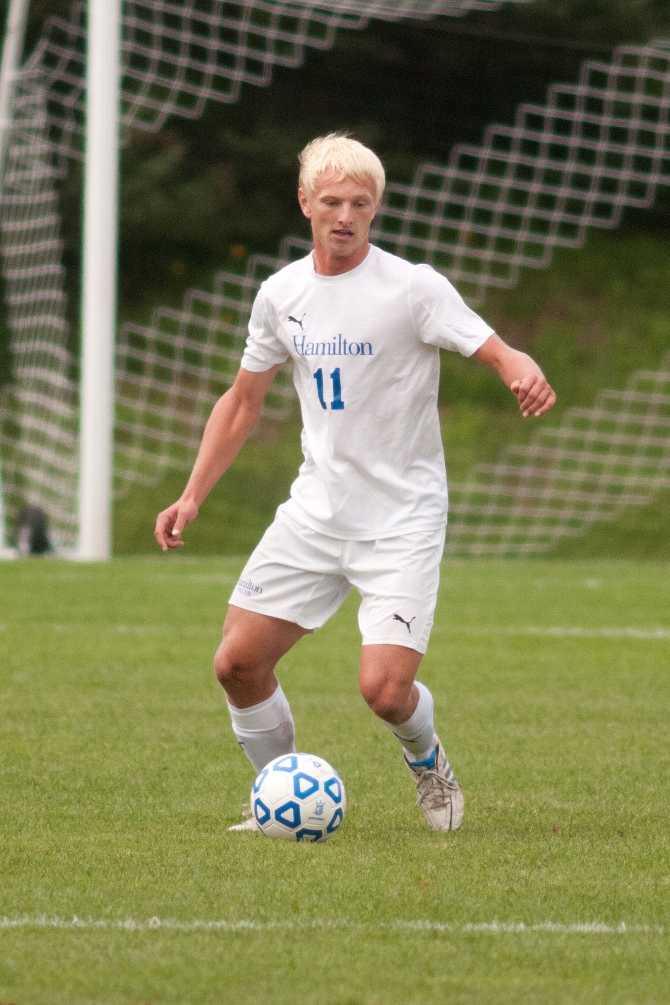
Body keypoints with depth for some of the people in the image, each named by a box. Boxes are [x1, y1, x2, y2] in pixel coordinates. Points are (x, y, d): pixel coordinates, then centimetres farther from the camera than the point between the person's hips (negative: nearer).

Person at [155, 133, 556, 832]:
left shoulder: (412, 288, -11)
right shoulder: (281, 293, 5)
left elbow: (500, 354, -16)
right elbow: (242, 402, 15)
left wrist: (527, 377, -40)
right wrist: (192, 498, 10)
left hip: (403, 518, -5)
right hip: (314, 512, 5)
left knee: (384, 689, -17)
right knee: (238, 664, -1)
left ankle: (426, 759, 18)